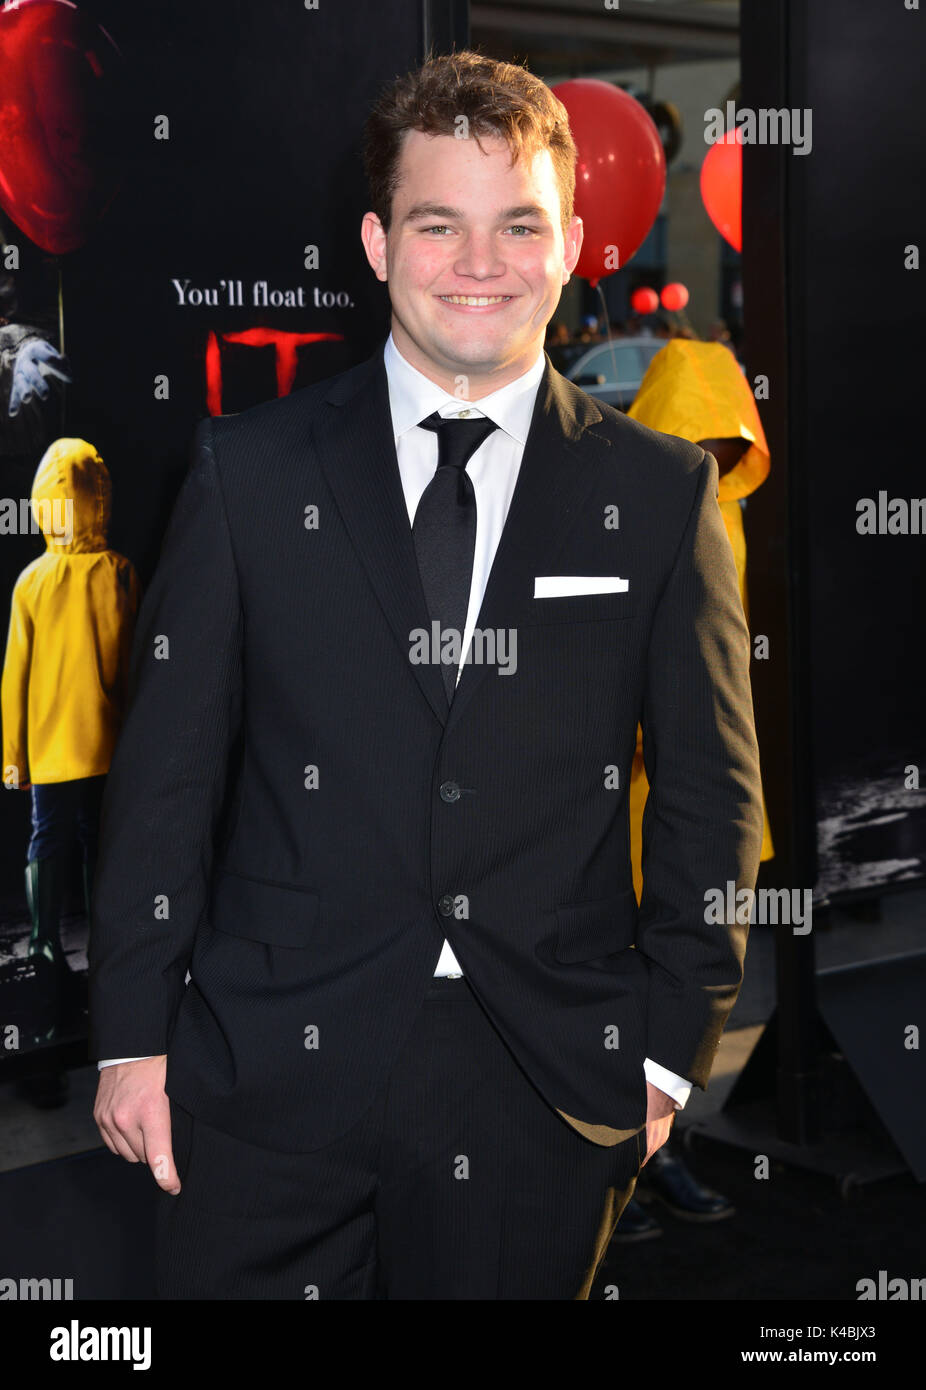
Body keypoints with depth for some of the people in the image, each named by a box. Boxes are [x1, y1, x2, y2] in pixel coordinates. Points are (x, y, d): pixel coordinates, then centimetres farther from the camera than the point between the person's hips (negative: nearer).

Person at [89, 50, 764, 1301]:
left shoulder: (661, 493, 3)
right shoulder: (250, 471, 2)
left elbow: (711, 798, 6)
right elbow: (166, 767, 2)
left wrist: (672, 1049, 1)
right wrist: (133, 1034, 0)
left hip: (545, 1096, 1)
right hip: (270, 1077, 0)